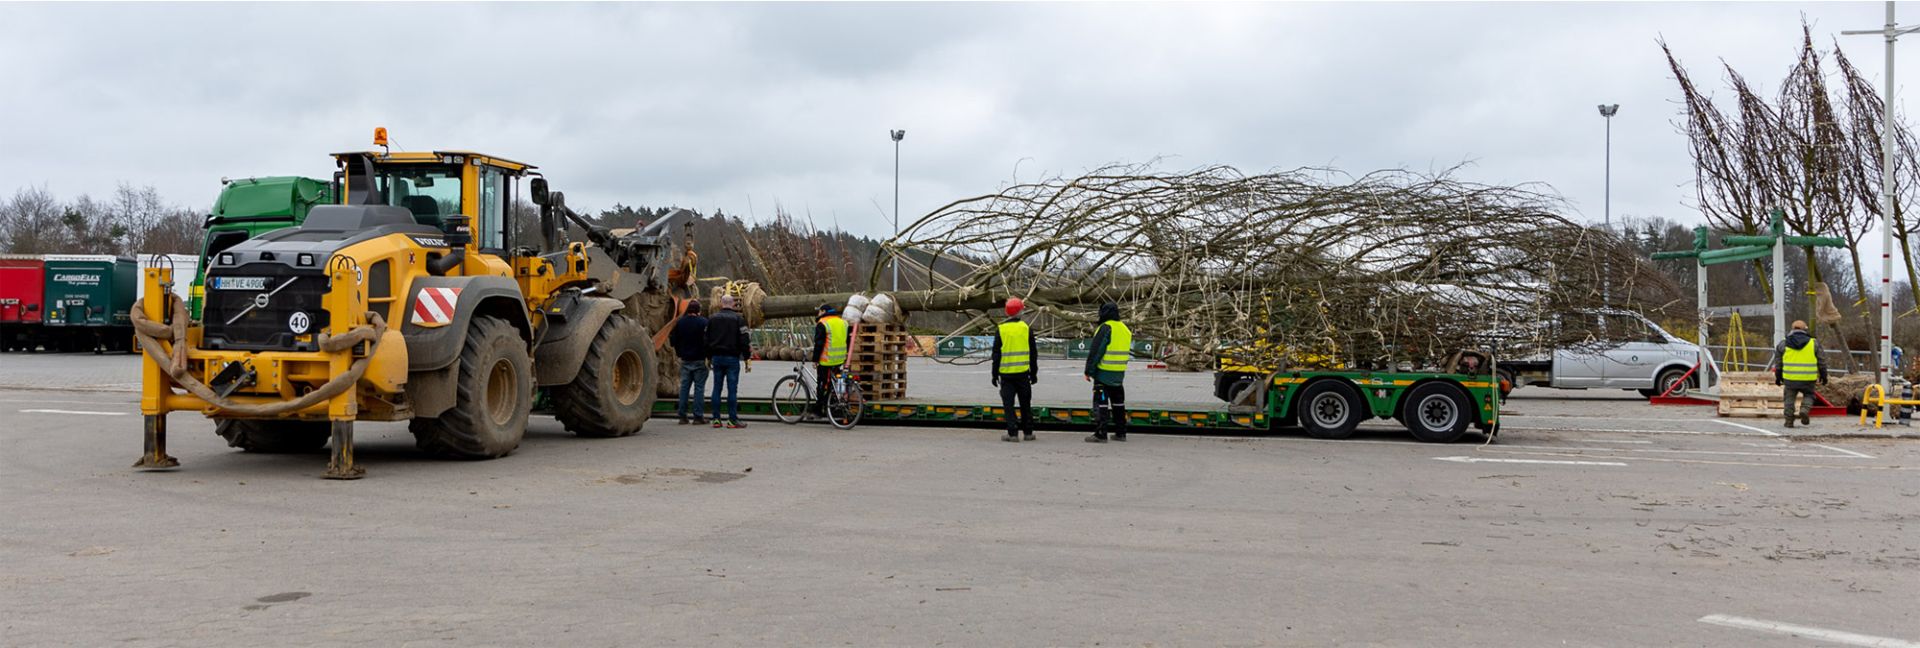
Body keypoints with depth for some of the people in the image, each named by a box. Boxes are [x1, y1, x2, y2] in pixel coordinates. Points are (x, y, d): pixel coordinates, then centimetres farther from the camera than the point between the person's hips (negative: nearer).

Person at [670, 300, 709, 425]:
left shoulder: (680, 322, 5)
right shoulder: (703, 322, -11)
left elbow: (674, 339, 12)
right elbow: (707, 340, -13)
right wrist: (708, 356, -7)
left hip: (685, 360, 4)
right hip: (699, 360, -4)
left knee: (684, 387, 8)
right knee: (699, 387, 0)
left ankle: (682, 416, 8)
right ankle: (698, 416, -2)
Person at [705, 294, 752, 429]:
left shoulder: (713, 319, 9)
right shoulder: (738, 318, -5)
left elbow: (707, 339, 13)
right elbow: (744, 339, -9)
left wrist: (709, 357, 20)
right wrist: (746, 357, -1)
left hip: (717, 357, 4)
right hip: (732, 357, -4)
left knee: (717, 388, 8)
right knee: (732, 389, -3)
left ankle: (716, 419, 7)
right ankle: (732, 420, -5)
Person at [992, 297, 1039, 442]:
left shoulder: (1000, 330, -3)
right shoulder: (1027, 328, -1)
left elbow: (996, 354, -2)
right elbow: (1033, 353, 4)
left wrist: (995, 374, 4)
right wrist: (1034, 373, 12)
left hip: (1006, 374, -1)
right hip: (1023, 373, 1)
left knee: (1008, 404, 2)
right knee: (1025, 404, 12)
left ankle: (1013, 433, -2)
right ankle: (1028, 432, 16)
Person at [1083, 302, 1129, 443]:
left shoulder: (1105, 328, -14)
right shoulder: (1125, 329, 12)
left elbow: (1095, 352, -16)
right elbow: (1129, 353, 17)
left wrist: (1089, 371, -12)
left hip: (1103, 373, -8)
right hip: (1120, 373, 8)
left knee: (1100, 402, -6)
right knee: (1118, 402, 17)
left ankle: (1100, 434, -10)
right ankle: (1120, 432, 22)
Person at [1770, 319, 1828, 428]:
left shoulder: (1783, 344, 4)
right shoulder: (1813, 343, 4)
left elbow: (1778, 362, 9)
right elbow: (1821, 362, 8)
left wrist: (1778, 377, 18)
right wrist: (1823, 376, 18)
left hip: (1790, 378, 0)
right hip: (1808, 378, 0)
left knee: (1789, 398, 12)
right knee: (1809, 396, 18)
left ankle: (1789, 420, 4)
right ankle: (1805, 410, -7)